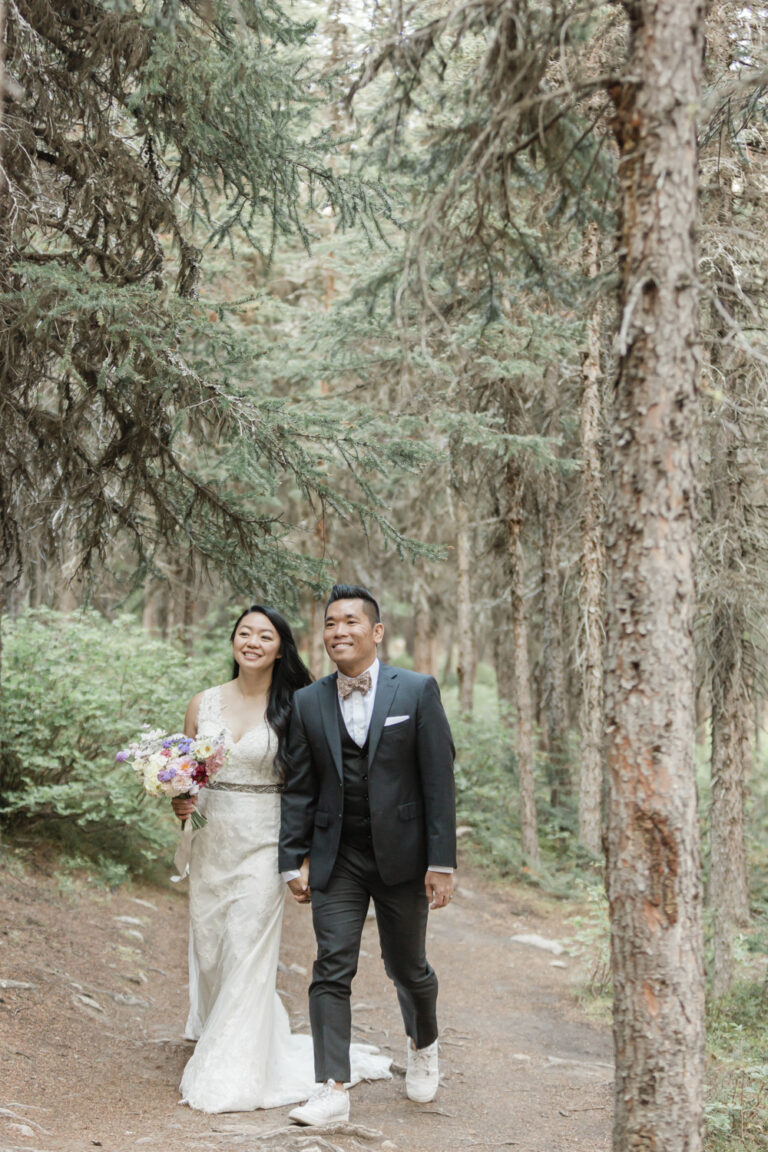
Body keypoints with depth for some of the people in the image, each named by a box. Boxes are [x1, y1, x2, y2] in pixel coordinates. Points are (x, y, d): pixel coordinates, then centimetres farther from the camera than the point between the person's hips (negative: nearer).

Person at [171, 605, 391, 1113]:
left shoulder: (292, 709, -4)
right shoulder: (203, 704, 5)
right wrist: (179, 802, -7)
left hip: (262, 846, -4)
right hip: (210, 844, 4)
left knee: (247, 958, -3)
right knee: (209, 953, 11)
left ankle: (235, 1076, 7)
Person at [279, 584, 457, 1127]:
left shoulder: (417, 690, -5)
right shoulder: (308, 702, 2)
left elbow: (439, 780, -7)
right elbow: (299, 789, 6)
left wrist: (442, 862, -10)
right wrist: (293, 861, 1)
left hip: (402, 855, -1)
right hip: (337, 859, 2)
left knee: (407, 968, 12)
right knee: (332, 970, -4)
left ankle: (424, 1045, 41)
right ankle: (333, 1089, 0)